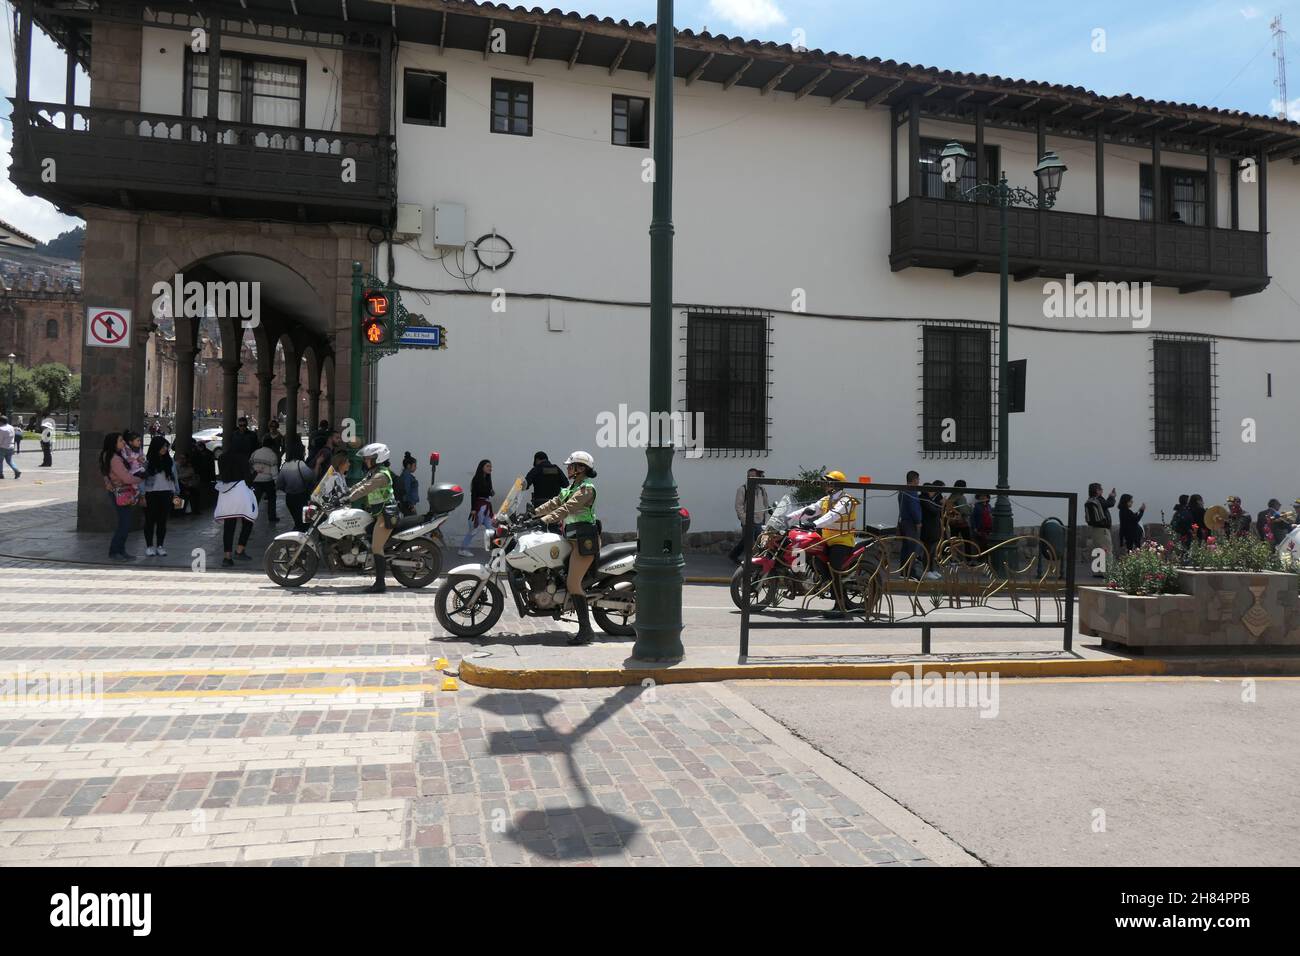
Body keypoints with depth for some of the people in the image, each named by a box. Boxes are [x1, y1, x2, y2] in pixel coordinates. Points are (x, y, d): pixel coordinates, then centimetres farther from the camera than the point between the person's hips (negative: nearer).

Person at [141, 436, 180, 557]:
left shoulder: (169, 461, 7)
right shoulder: (147, 461, -4)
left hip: (166, 494, 3)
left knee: (162, 521, 6)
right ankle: (149, 546, 12)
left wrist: (176, 493, 9)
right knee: (150, 520, 3)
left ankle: (160, 546, 14)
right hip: (151, 494, -3)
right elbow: (142, 479, -4)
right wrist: (142, 495, -8)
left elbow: (174, 477, 12)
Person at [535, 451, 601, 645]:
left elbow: (567, 508, -23)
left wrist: (544, 520, -31)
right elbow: (554, 503, 19)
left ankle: (585, 630, -10)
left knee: (573, 584, -13)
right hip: (574, 540, 10)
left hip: (584, 541, -10)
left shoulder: (587, 488, -12)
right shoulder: (572, 487, 20)